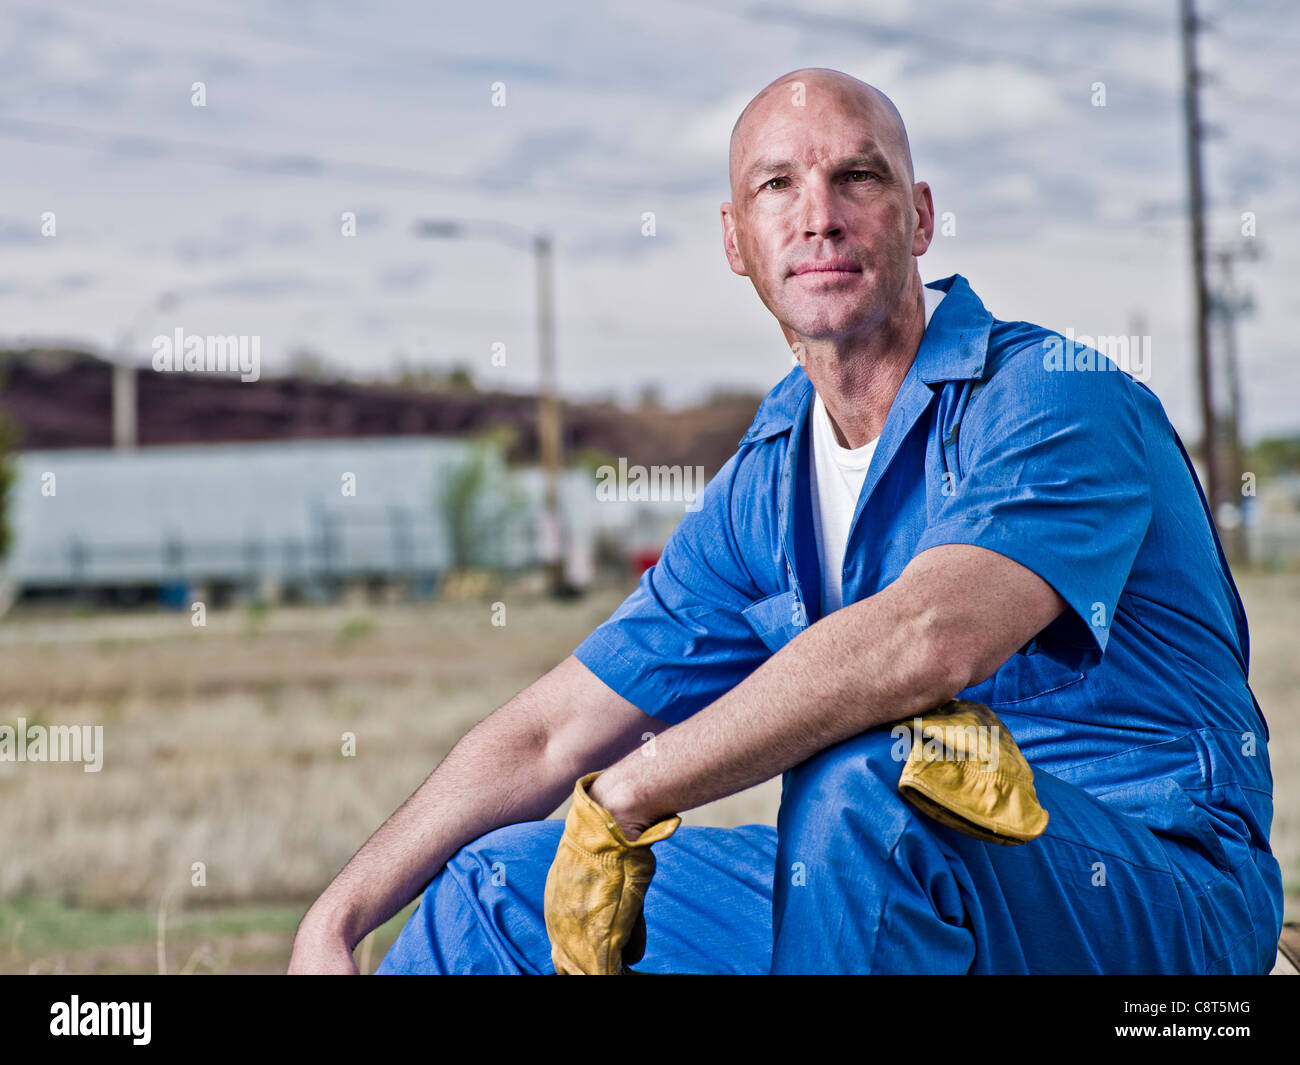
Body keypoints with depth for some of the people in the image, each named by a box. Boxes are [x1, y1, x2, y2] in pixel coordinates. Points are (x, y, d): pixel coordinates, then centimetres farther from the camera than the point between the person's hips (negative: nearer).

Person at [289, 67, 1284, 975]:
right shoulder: (764, 486, 9)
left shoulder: (1062, 398, -15)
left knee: (860, 780, -35)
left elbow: (926, 640, -33)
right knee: (499, 886, 1)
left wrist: (624, 797, -26)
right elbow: (551, 735, 12)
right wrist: (336, 922, 1)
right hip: (904, 888, 7)